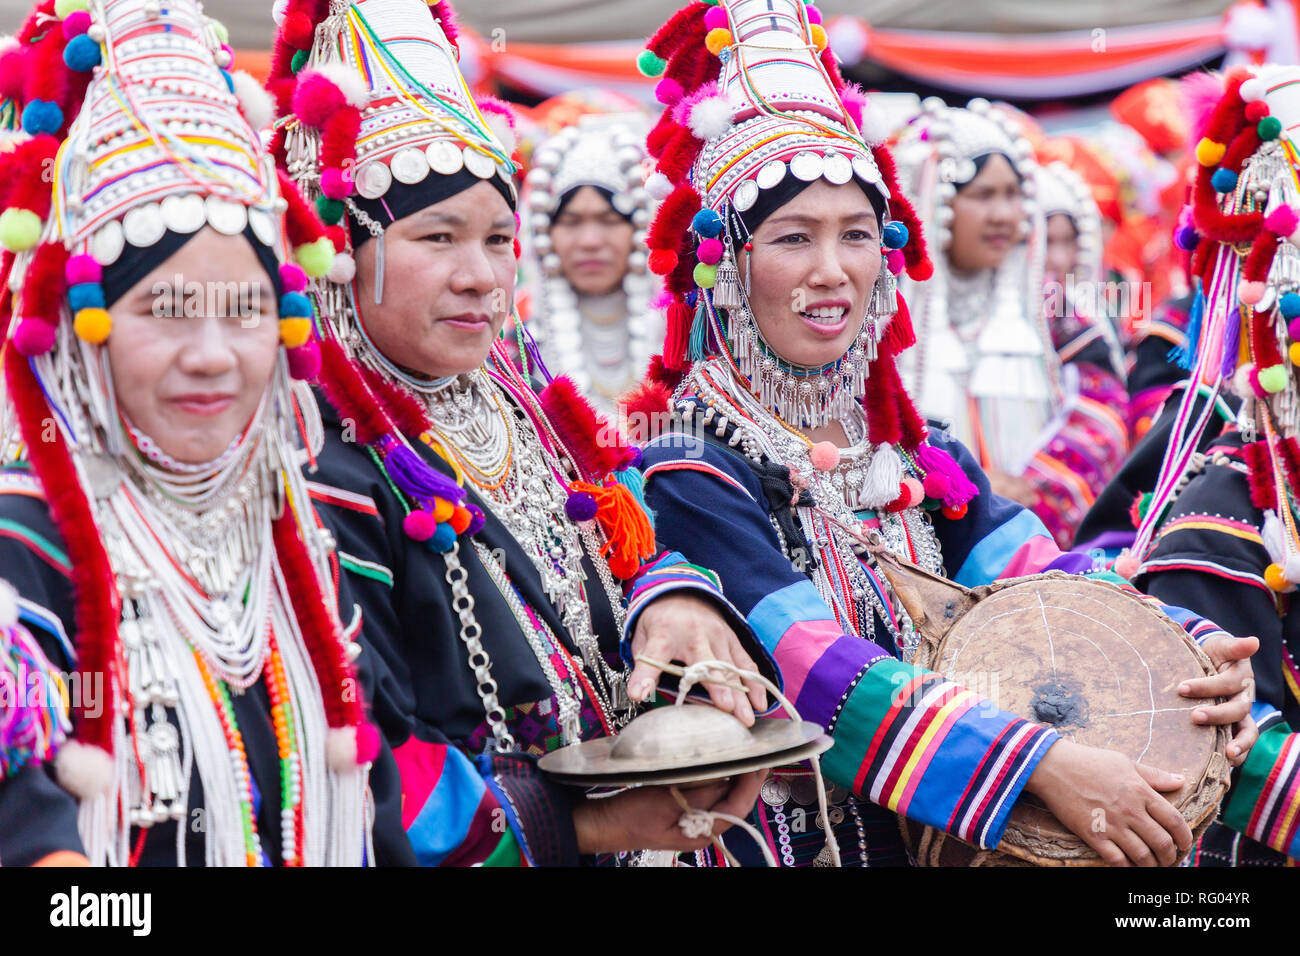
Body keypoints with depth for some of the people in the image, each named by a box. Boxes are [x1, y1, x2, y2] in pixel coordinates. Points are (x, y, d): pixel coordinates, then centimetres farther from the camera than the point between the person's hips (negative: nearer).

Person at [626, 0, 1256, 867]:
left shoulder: (913, 452, 11)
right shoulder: (693, 476, -8)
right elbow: (814, 669, -19)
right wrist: (1042, 762, -28)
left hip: (937, 831, 5)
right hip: (781, 841, -5)